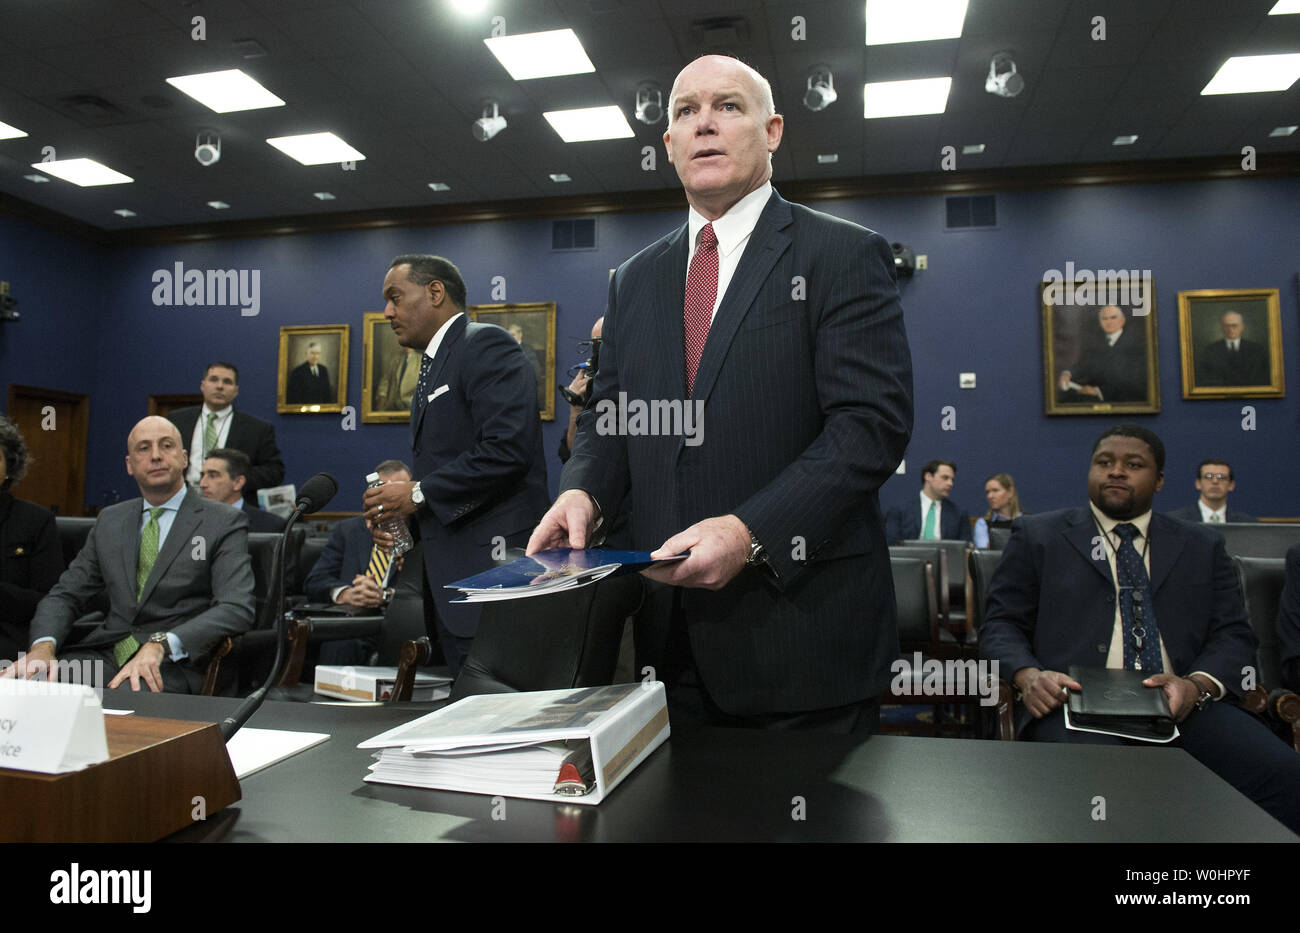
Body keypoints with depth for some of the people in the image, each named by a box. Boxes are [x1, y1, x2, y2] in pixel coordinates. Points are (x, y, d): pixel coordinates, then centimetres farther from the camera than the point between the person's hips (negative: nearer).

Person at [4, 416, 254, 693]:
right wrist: (43, 645, -8)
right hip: (105, 653, 5)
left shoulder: (224, 523, -1)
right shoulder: (109, 521, 18)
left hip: (173, 664, -5)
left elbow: (237, 609, -14)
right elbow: (65, 594, 15)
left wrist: (161, 644, -29)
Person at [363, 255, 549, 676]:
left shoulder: (485, 344, -8)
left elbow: (507, 448, -21)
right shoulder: (434, 366, 22)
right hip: (450, 576, 10)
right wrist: (405, 518, 7)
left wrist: (418, 495, -13)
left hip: (491, 564, -10)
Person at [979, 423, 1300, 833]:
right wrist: (1028, 676, -13)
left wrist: (1198, 685, -9)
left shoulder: (1201, 546, 22)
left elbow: (1233, 635, 13)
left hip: (1182, 705, 3)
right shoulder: (1038, 535, 13)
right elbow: (1000, 625, 9)